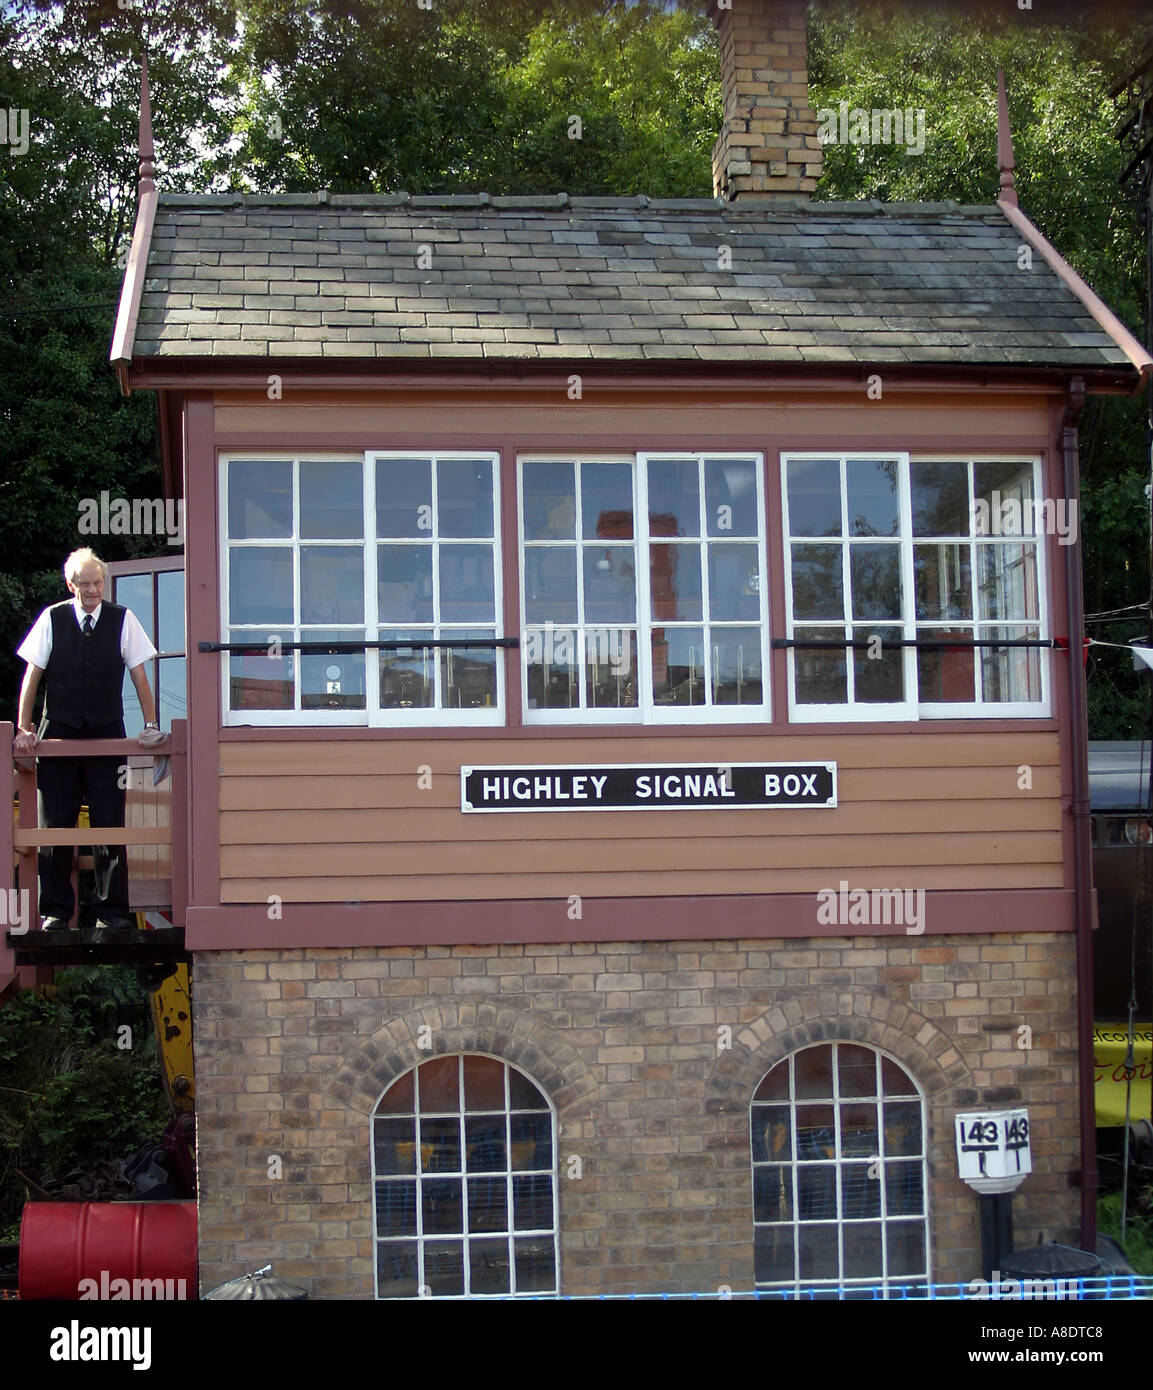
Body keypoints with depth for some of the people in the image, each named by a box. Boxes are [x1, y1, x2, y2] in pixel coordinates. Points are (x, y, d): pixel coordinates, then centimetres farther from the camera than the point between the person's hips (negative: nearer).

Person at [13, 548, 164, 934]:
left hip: (107, 738, 0)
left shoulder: (123, 620, 1)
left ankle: (111, 912, 5)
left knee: (110, 826, -2)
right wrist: (23, 729, -1)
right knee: (55, 826, 3)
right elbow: (32, 674, 4)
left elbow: (139, 675, 4)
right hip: (59, 735, 0)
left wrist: (151, 725, 0)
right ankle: (55, 912, 11)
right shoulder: (52, 619, 1)